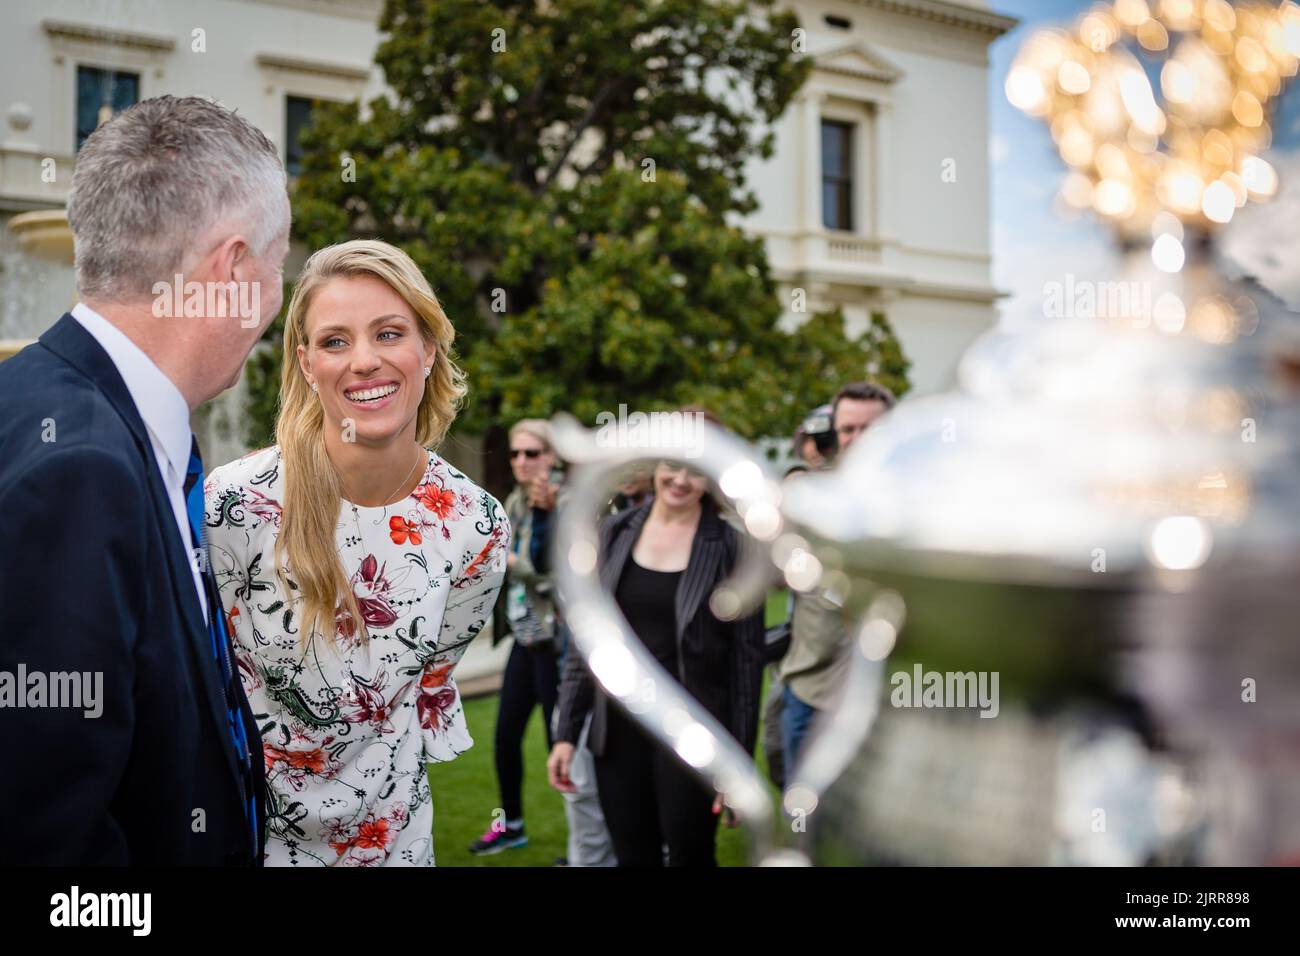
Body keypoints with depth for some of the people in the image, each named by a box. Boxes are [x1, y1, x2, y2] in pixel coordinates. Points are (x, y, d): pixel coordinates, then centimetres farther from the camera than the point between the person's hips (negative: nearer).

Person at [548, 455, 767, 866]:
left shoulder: (732, 547, -6)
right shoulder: (615, 531, 4)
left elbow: (747, 660, -5)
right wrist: (566, 732, 5)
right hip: (618, 729, 3)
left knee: (690, 856, 2)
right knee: (633, 857, 10)